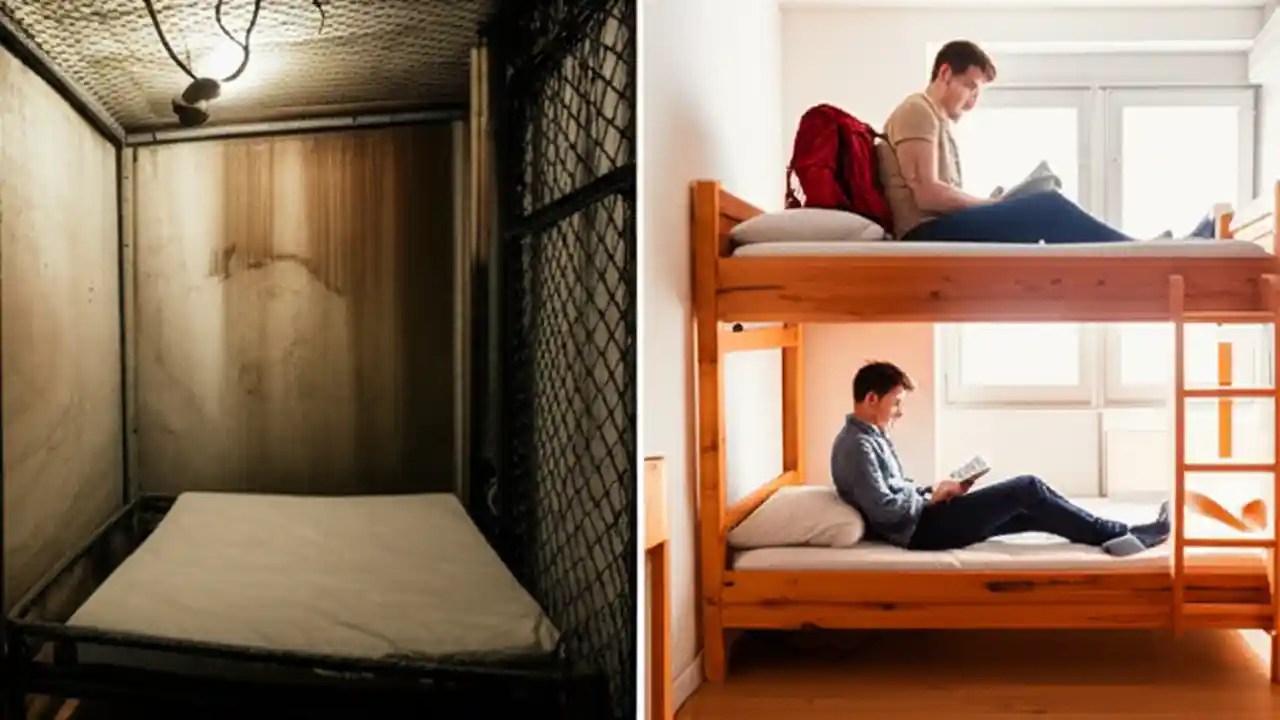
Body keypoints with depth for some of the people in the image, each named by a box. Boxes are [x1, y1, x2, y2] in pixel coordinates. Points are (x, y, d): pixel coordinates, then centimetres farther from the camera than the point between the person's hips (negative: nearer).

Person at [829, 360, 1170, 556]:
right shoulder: (857, 445, -17)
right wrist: (934, 496, -8)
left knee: (1031, 512, 6)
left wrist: (932, 490, 4)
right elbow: (884, 508, -24)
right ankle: (1120, 535, -1)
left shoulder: (870, 436, 15)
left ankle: (1119, 535, 6)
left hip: (922, 519, 10)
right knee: (1027, 489, -11)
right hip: (920, 529, -10)